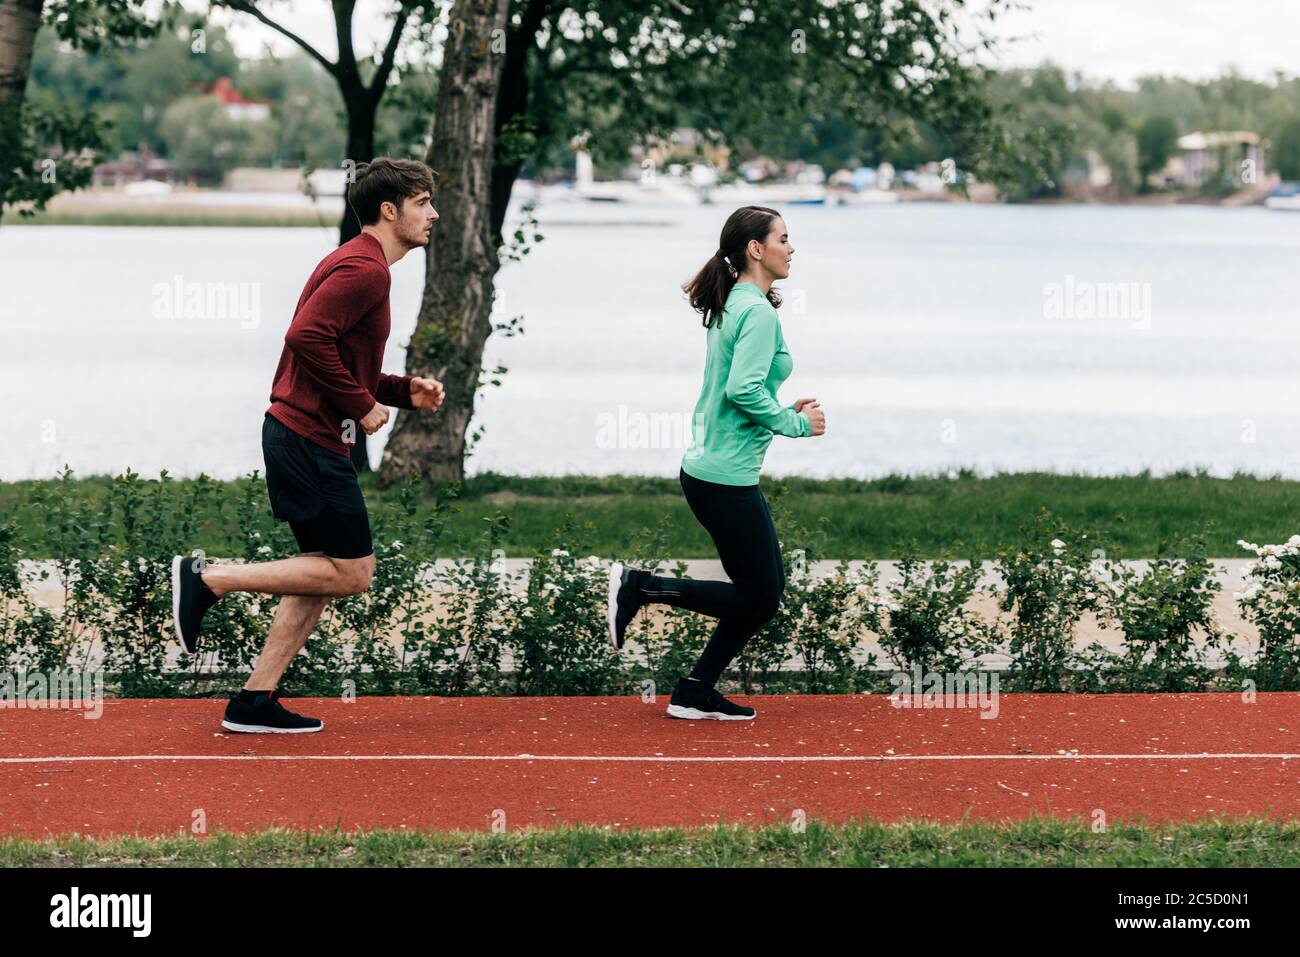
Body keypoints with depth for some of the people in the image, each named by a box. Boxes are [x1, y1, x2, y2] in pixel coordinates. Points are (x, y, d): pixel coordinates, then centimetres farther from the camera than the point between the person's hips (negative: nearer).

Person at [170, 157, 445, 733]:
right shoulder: (364, 268, -14)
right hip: (310, 440, -11)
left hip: (300, 437, 11)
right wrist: (362, 405, -18)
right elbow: (307, 337, -26)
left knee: (326, 574, 10)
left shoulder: (360, 265, 19)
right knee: (351, 572, -7)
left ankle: (255, 702, 10)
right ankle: (208, 579, -5)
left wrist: (406, 391, 12)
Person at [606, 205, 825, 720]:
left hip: (707, 470, 10)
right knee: (759, 598, -1)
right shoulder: (758, 312, -16)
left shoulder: (732, 307, 13)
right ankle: (642, 587, -1)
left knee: (764, 590, 14)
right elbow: (744, 389, -28)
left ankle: (695, 694, 17)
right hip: (726, 479, -10)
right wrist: (796, 424, -15)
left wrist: (782, 409, 11)